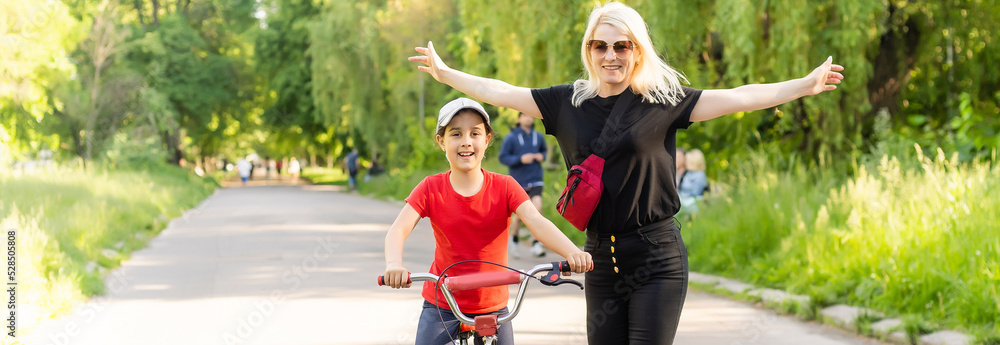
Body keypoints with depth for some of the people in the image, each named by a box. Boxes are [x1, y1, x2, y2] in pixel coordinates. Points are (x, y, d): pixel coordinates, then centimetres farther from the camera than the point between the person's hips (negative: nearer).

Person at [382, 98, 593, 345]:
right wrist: (394, 265, -42)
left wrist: (572, 252, -40)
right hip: (441, 307, -1)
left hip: (492, 306, 1)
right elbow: (398, 229, -19)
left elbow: (537, 223, -20)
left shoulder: (505, 187, -6)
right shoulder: (431, 188, -7)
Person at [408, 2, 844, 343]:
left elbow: (739, 97, -7)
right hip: (602, 260, 3)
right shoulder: (570, 102, 7)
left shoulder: (663, 101, -2)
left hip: (657, 259, -3)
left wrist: (805, 85, -14)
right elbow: (502, 92, 13)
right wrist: (445, 72, 15)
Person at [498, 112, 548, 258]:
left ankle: (536, 244, -16)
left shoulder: (538, 137, 4)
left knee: (537, 206, -19)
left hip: (535, 179, 2)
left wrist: (542, 156, -1)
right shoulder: (511, 138, -7)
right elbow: (503, 157, -8)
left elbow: (544, 149, 22)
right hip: (518, 181, -2)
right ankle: (514, 240, 33)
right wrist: (520, 159, -22)